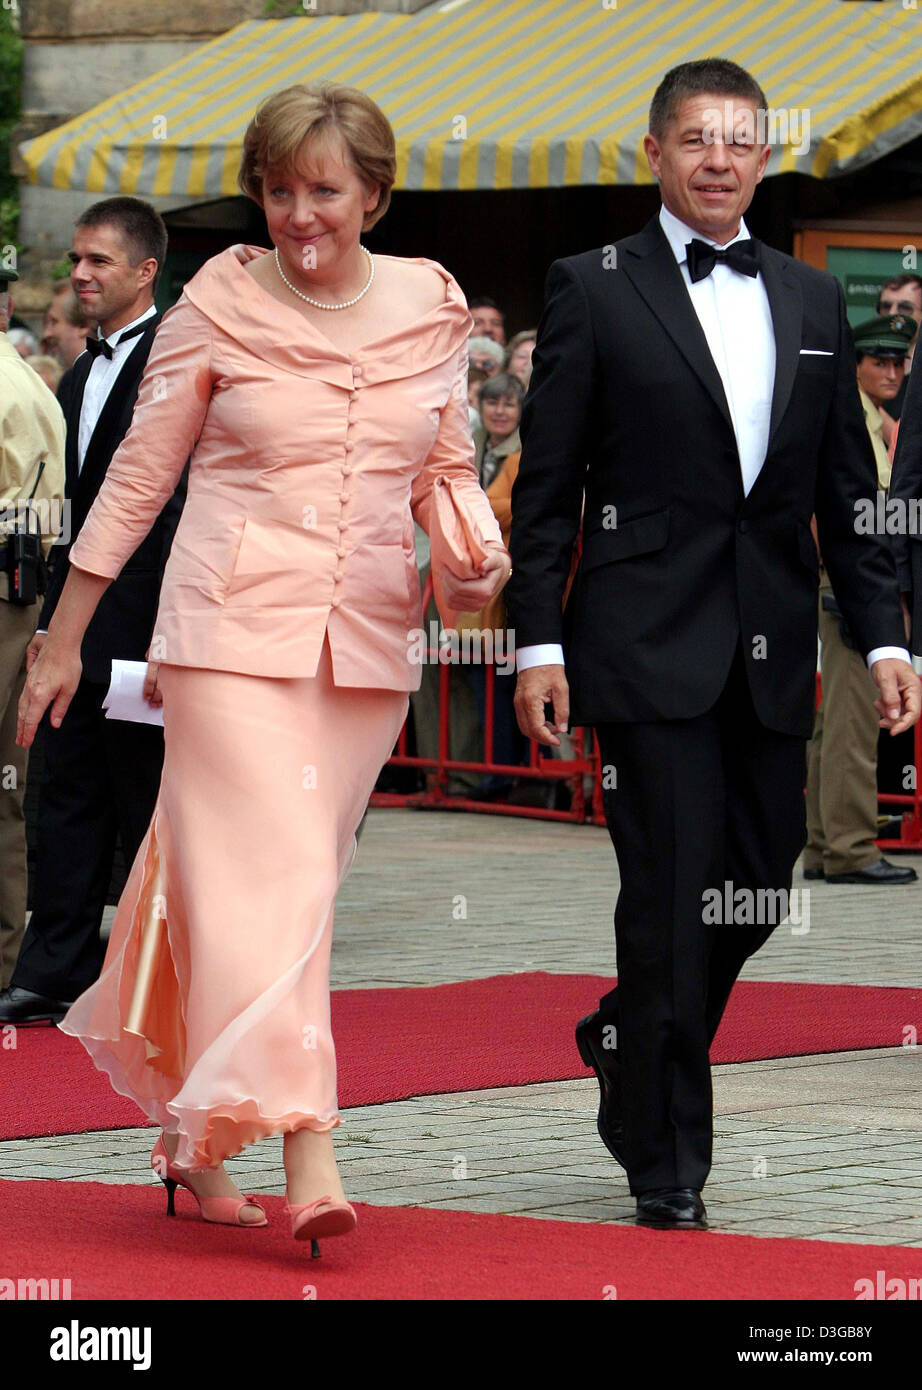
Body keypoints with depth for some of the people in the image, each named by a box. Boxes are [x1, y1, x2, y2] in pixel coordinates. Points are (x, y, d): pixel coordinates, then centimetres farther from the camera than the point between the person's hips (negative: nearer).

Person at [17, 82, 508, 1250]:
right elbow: (139, 473, 4)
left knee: (262, 881, 8)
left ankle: (192, 1133, 22)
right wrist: (63, 640, 7)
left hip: (366, 639, 4)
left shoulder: (433, 306, 7)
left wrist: (478, 553, -7)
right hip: (235, 628, -3)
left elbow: (449, 468, 16)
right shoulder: (219, 303, -1)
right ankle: (305, 1152, -19)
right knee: (264, 879, -14)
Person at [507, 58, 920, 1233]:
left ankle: (629, 1046, 35)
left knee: (761, 881, 9)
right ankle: (666, 1161, 5)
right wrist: (539, 639, -8)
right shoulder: (594, 291, 0)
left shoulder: (811, 301, 13)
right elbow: (545, 484, -1)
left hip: (773, 650, 5)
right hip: (651, 642, -5)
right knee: (670, 896, -5)